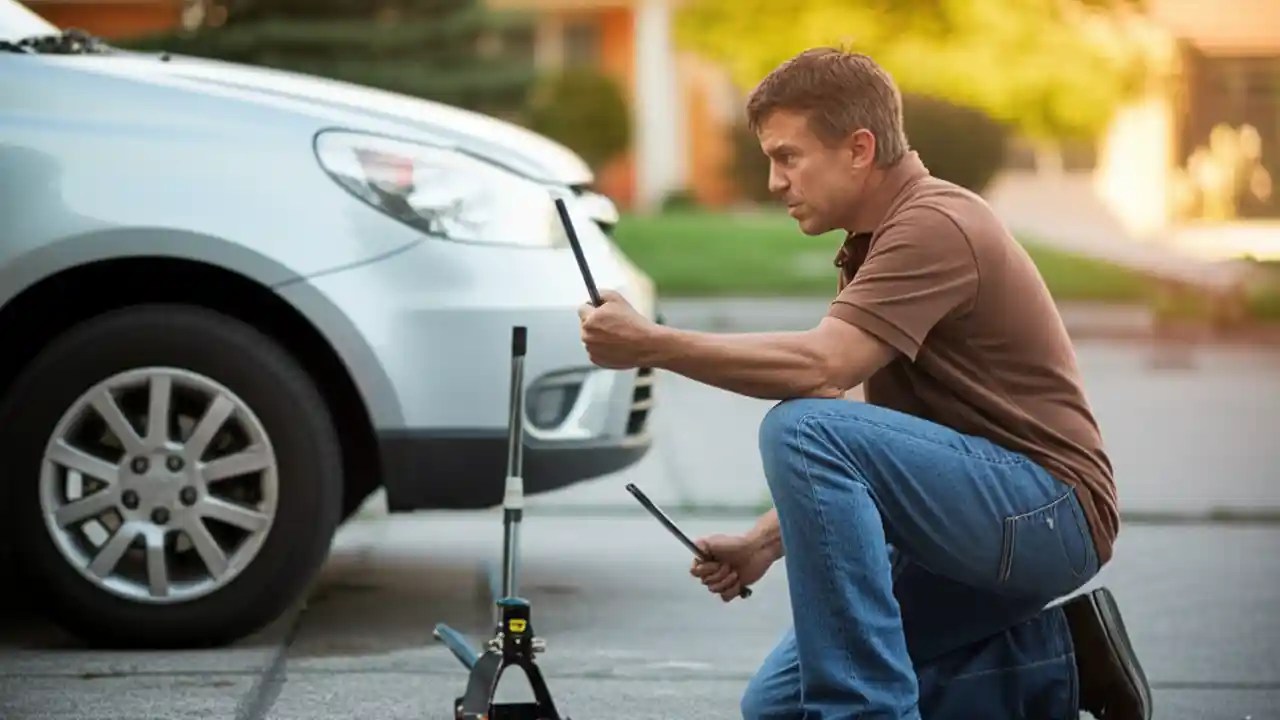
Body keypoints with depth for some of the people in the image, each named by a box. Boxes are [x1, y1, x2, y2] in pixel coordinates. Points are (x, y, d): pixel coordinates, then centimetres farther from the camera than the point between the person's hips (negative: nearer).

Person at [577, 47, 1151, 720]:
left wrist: (652, 343, -27)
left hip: (1044, 512, -10)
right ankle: (1046, 666, 9)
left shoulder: (936, 224, -16)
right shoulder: (874, 245, 16)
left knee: (799, 427, -28)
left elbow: (821, 366, -32)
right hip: (980, 518, 10)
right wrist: (764, 542, 6)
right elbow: (857, 464, 18)